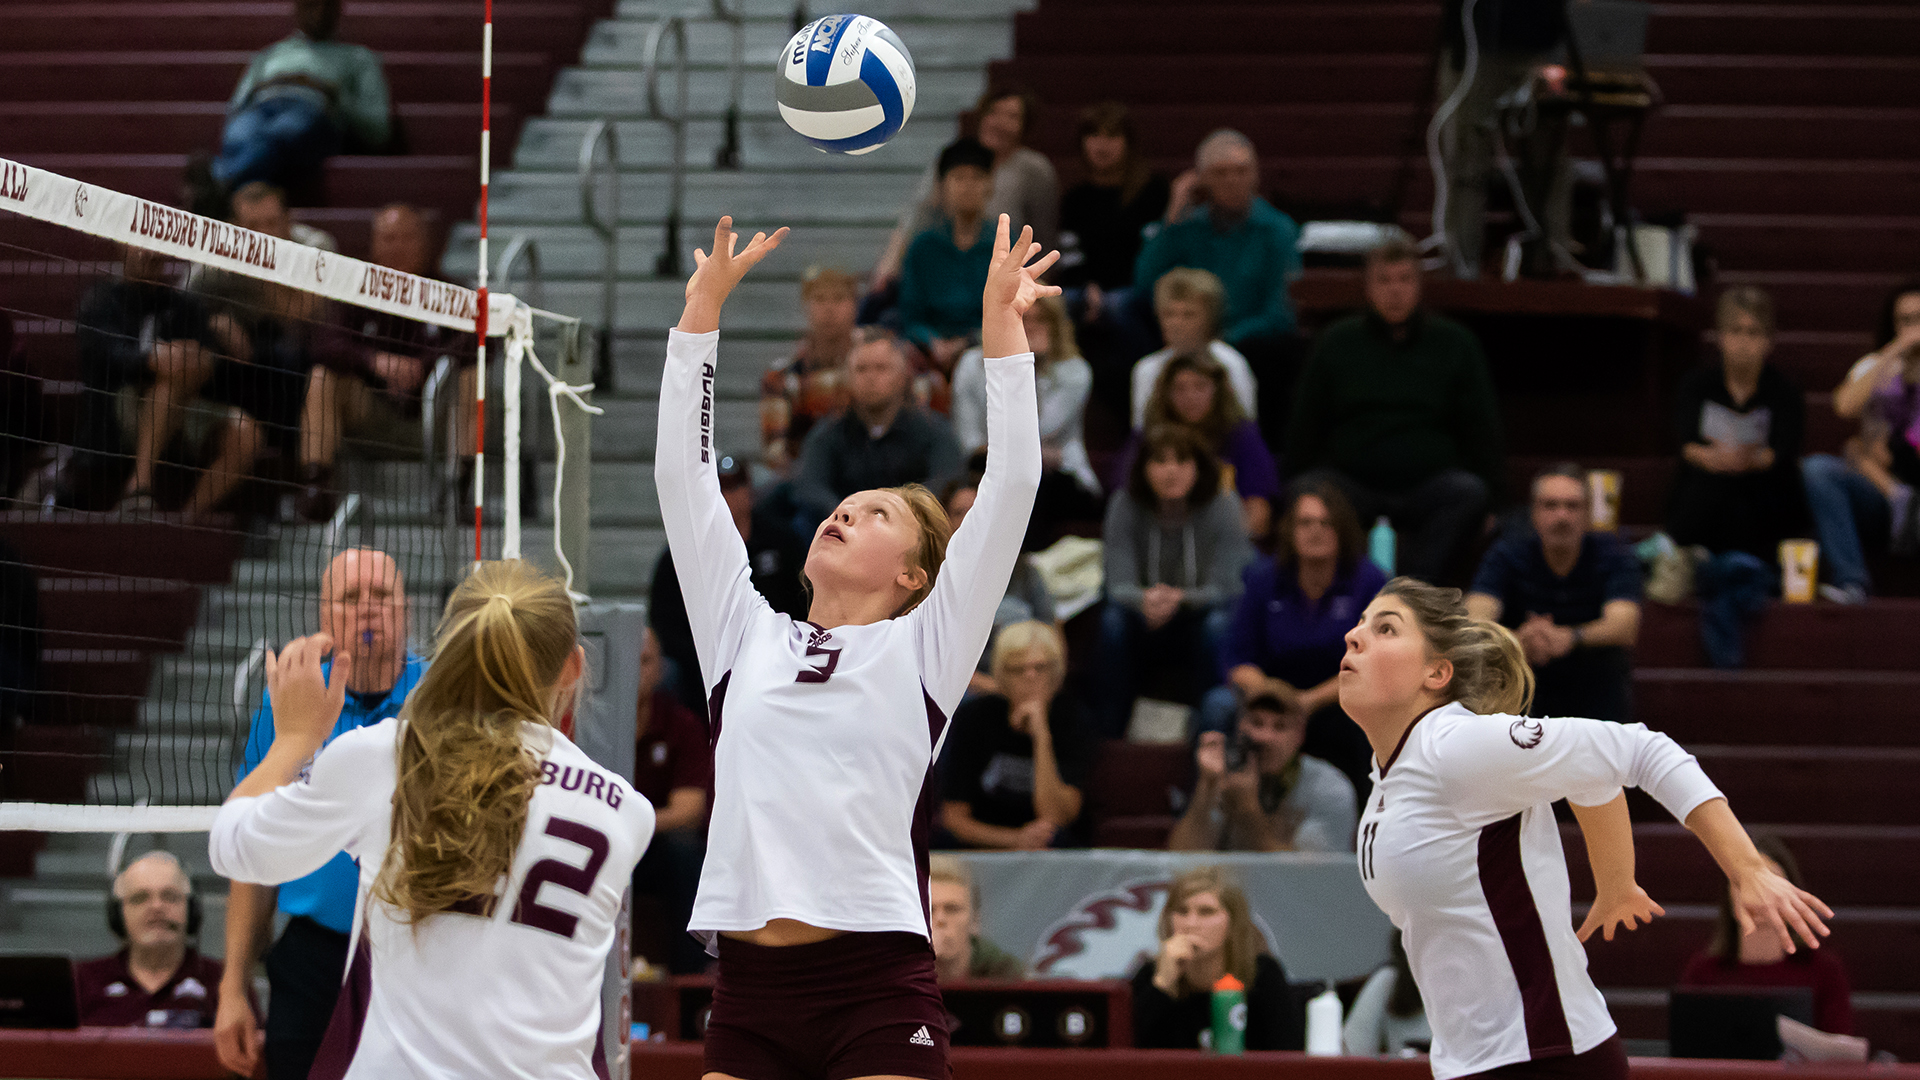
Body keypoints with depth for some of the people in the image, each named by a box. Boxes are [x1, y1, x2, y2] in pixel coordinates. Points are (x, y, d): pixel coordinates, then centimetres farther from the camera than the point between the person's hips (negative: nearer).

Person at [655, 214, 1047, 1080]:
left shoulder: (921, 649, 9)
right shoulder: (746, 638, 16)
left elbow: (1010, 487, 3)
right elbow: (682, 474, 16)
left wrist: (1001, 323, 0)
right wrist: (703, 305, 15)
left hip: (876, 988, -3)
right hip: (750, 988, 3)